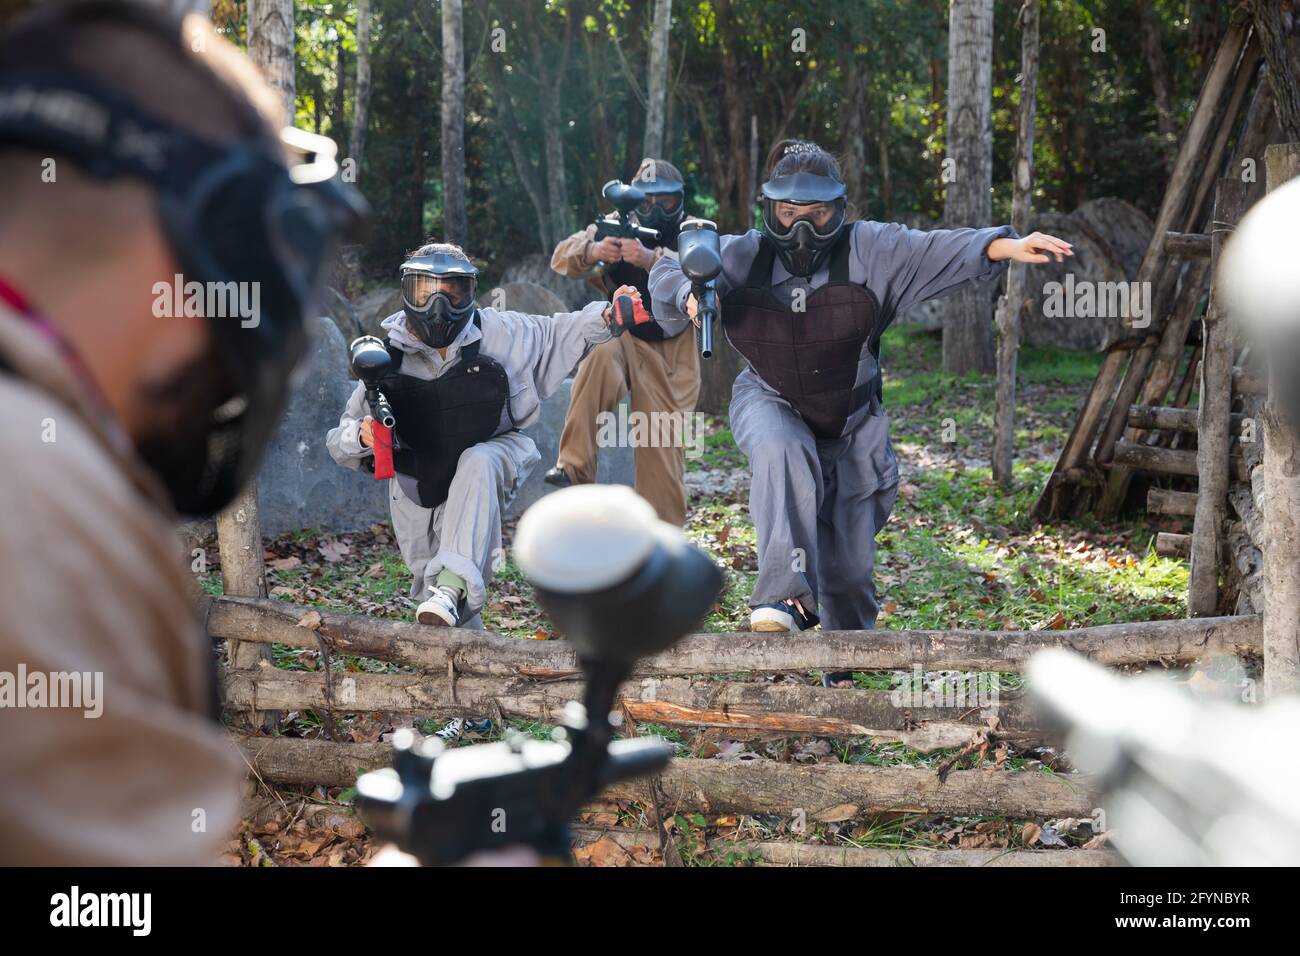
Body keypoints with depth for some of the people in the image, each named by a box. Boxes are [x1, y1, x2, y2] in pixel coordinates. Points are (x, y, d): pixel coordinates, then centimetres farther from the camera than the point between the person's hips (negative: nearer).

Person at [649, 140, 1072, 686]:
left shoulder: (869, 251, -16)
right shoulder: (742, 258, -10)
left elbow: (940, 251, -29)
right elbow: (668, 273, 1)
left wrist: (1003, 246, -47)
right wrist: (689, 294, -23)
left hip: (852, 422, 1)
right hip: (771, 404, -1)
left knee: (849, 561, 7)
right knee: (783, 455, -40)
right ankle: (787, 597, -45)